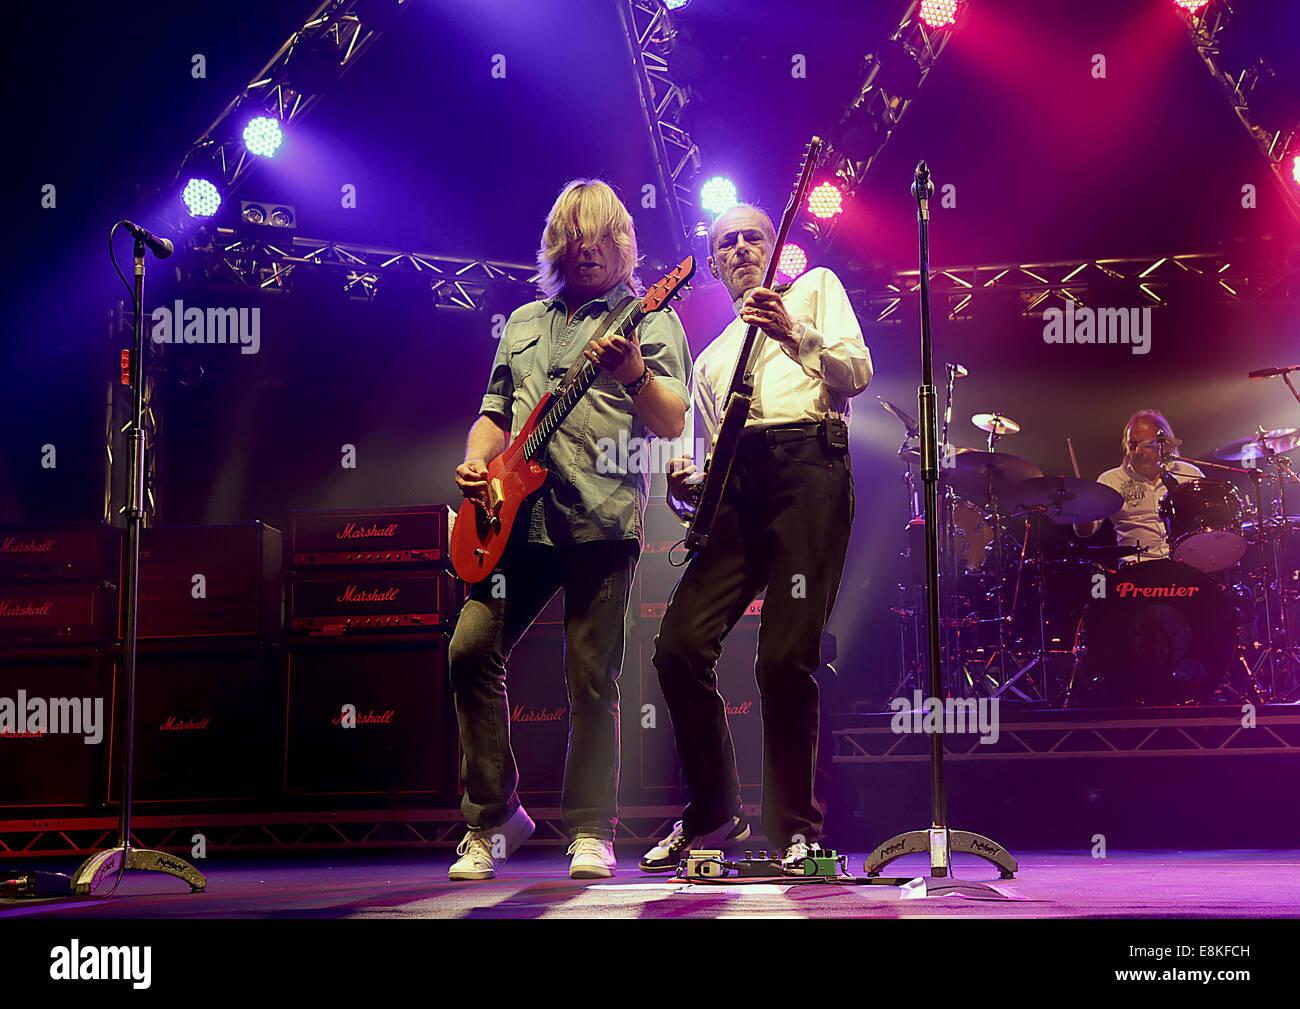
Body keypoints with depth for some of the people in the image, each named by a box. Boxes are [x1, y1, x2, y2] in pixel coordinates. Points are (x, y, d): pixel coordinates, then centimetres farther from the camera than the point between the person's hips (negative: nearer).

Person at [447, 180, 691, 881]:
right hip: (516, 518, 4)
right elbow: (496, 411, 27)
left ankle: (592, 834, 5)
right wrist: (476, 461, 7)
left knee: (592, 678, -5)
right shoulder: (523, 323, 23)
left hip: (602, 520, -4)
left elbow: (673, 425, -2)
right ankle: (491, 819, 6)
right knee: (472, 650, -7)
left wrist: (635, 375, -21)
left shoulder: (650, 320, 8)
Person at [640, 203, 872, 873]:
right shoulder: (711, 358, 34)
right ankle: (713, 813, 5)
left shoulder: (815, 288, 21)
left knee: (785, 659, -14)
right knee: (681, 642, -11)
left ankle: (796, 833, -2)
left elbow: (855, 374, 4)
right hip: (737, 485, 5)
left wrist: (795, 334, -13)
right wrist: (687, 484, 6)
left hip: (807, 470, -5)